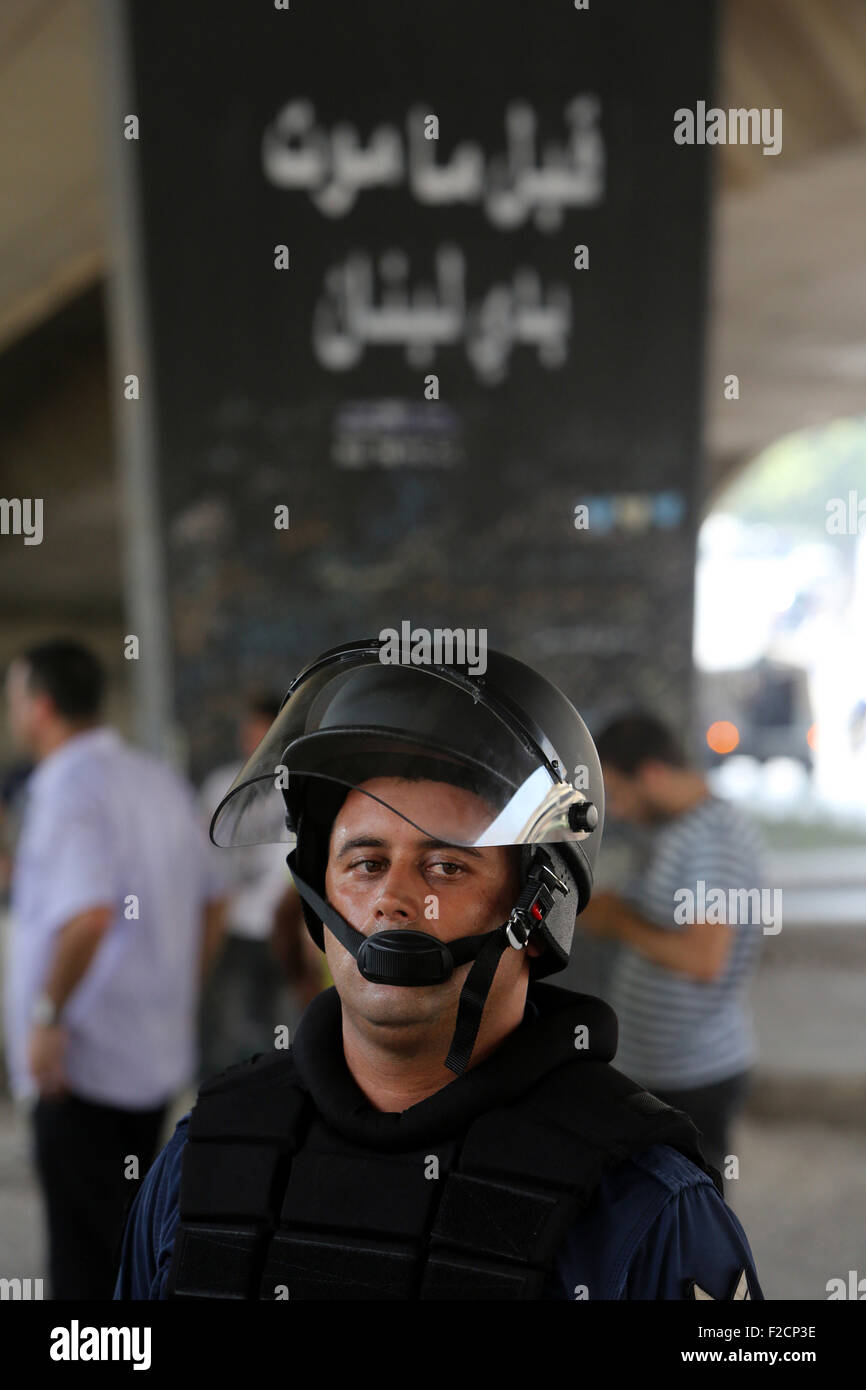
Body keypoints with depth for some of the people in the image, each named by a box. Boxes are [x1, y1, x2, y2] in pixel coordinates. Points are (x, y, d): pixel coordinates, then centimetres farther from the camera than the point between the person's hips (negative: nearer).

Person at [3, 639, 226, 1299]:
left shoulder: (70, 789, -17)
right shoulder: (162, 781, 11)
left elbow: (89, 915, -31)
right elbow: (210, 905, 17)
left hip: (83, 1064, -9)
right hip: (157, 1054, 9)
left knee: (87, 1252, -1)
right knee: (123, 1227, 19)